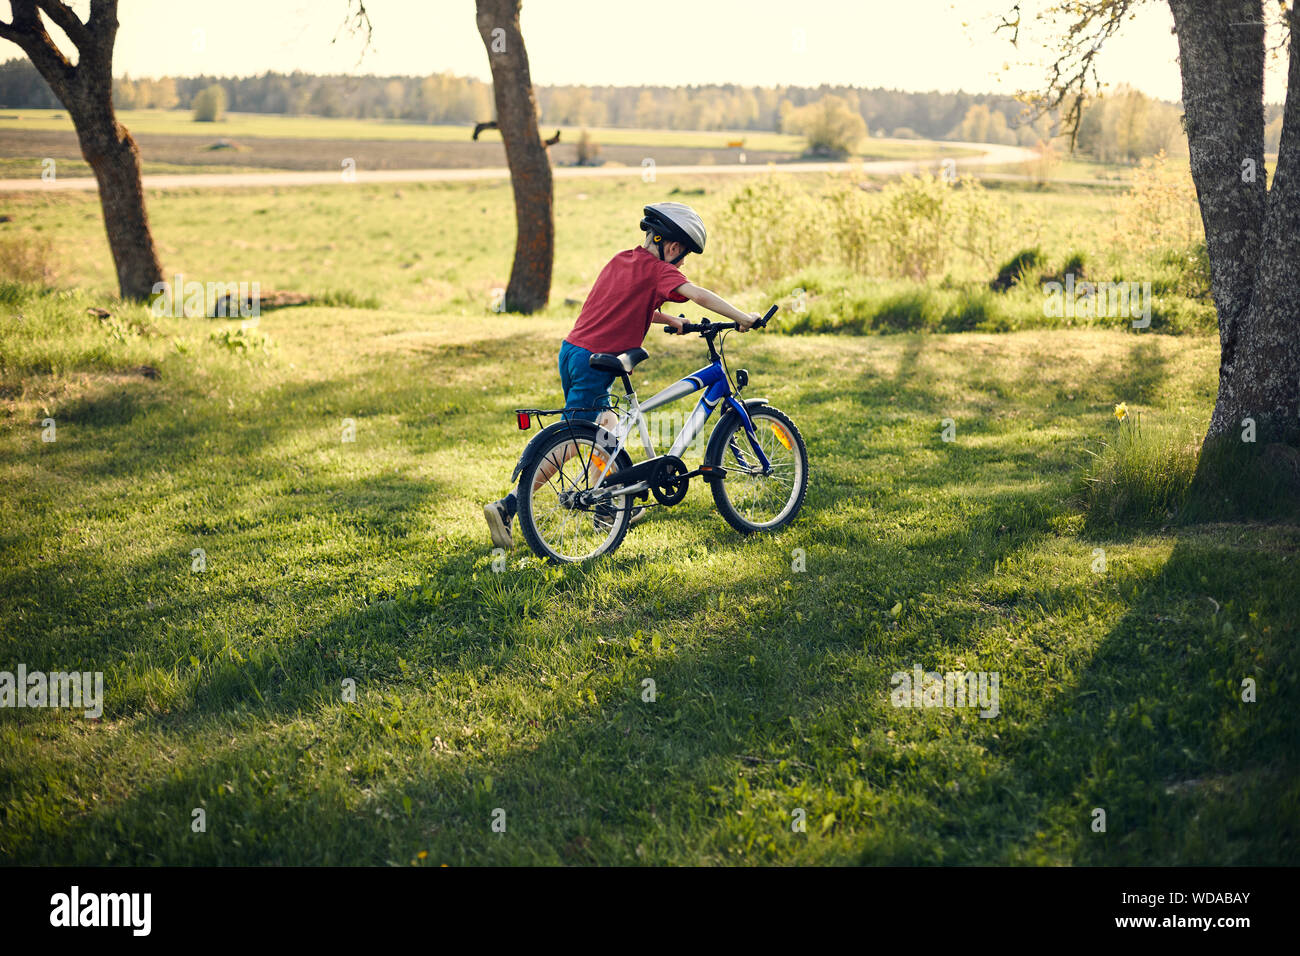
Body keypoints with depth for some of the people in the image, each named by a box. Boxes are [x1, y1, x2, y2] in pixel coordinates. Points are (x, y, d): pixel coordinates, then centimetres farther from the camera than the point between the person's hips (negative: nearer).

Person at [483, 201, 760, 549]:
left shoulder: (622, 260, 17)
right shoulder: (656, 269, -7)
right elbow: (699, 295, -17)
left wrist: (669, 320, 26)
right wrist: (742, 317, -11)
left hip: (571, 350, 9)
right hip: (594, 362, -9)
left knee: (607, 427, 23)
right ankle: (506, 507, -11)